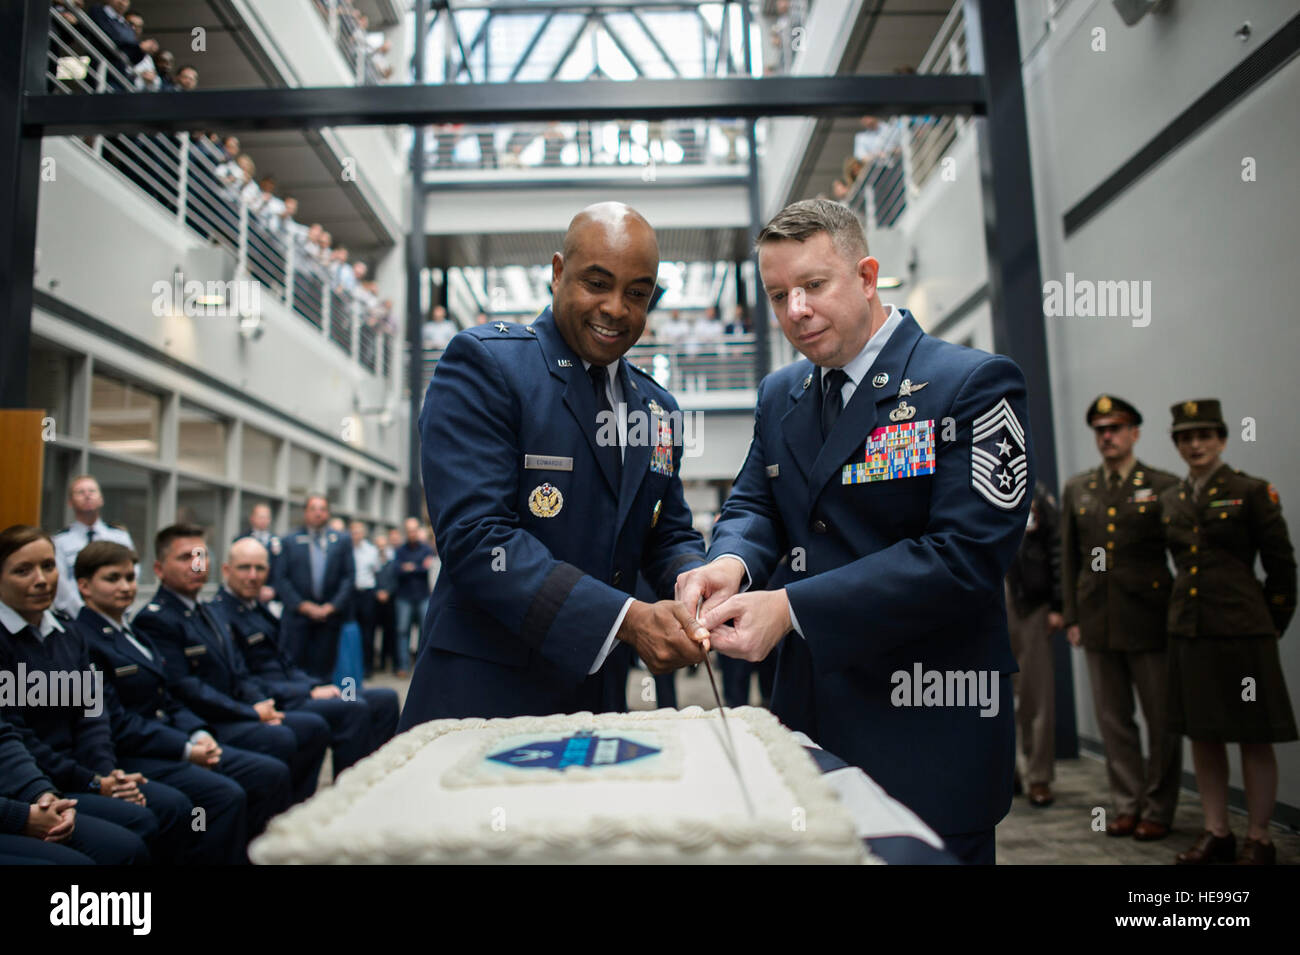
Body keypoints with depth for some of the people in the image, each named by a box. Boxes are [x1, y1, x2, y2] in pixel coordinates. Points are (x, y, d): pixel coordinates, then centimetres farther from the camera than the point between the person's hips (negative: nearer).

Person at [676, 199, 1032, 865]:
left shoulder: (974, 384, -12)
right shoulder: (779, 394, 10)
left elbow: (965, 553, -20)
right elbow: (753, 504, 11)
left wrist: (792, 608, -24)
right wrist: (732, 561, -15)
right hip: (807, 710, 6)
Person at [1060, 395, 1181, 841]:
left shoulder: (1165, 486, 0)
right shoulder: (1076, 489, 10)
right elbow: (1069, 557, 11)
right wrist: (1072, 617, 6)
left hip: (1149, 620, -3)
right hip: (1098, 623, 3)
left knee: (1162, 720, 6)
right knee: (1113, 720, 10)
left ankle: (1158, 809, 20)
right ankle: (1127, 805, 23)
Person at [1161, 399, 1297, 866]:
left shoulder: (1253, 491, -5)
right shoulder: (1169, 500, 9)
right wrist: (1187, 609, 13)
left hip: (1242, 632, -5)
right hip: (1187, 632, 5)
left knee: (1254, 738, 4)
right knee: (1202, 736, 10)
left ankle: (1258, 840, 16)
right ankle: (1217, 832, 22)